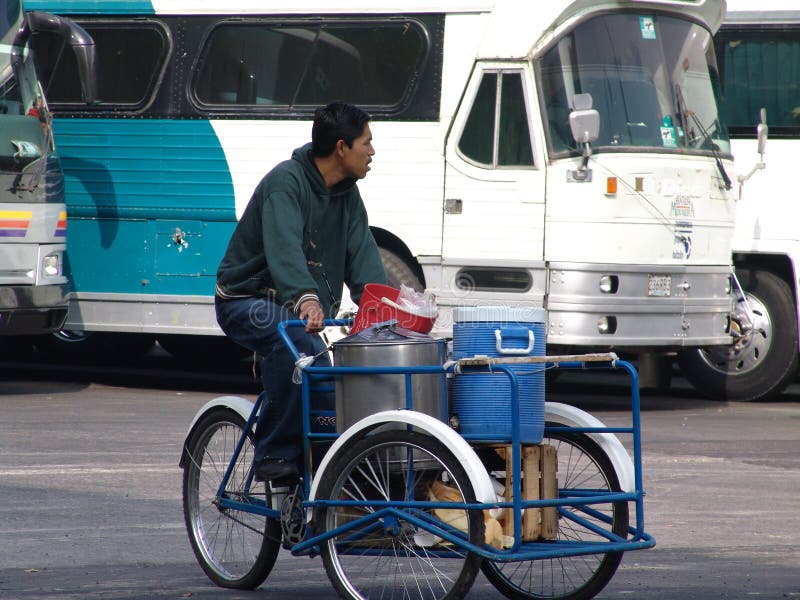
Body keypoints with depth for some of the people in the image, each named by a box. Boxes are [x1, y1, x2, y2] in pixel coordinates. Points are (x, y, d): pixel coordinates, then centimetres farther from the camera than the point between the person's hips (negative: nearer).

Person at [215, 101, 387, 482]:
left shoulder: (346, 193, 5)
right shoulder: (286, 181, -21)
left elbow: (362, 253, -5)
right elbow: (284, 246, -38)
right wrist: (306, 297, -55)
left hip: (293, 308, 9)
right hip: (246, 301, -8)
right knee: (295, 340, -36)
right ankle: (274, 455, -32)